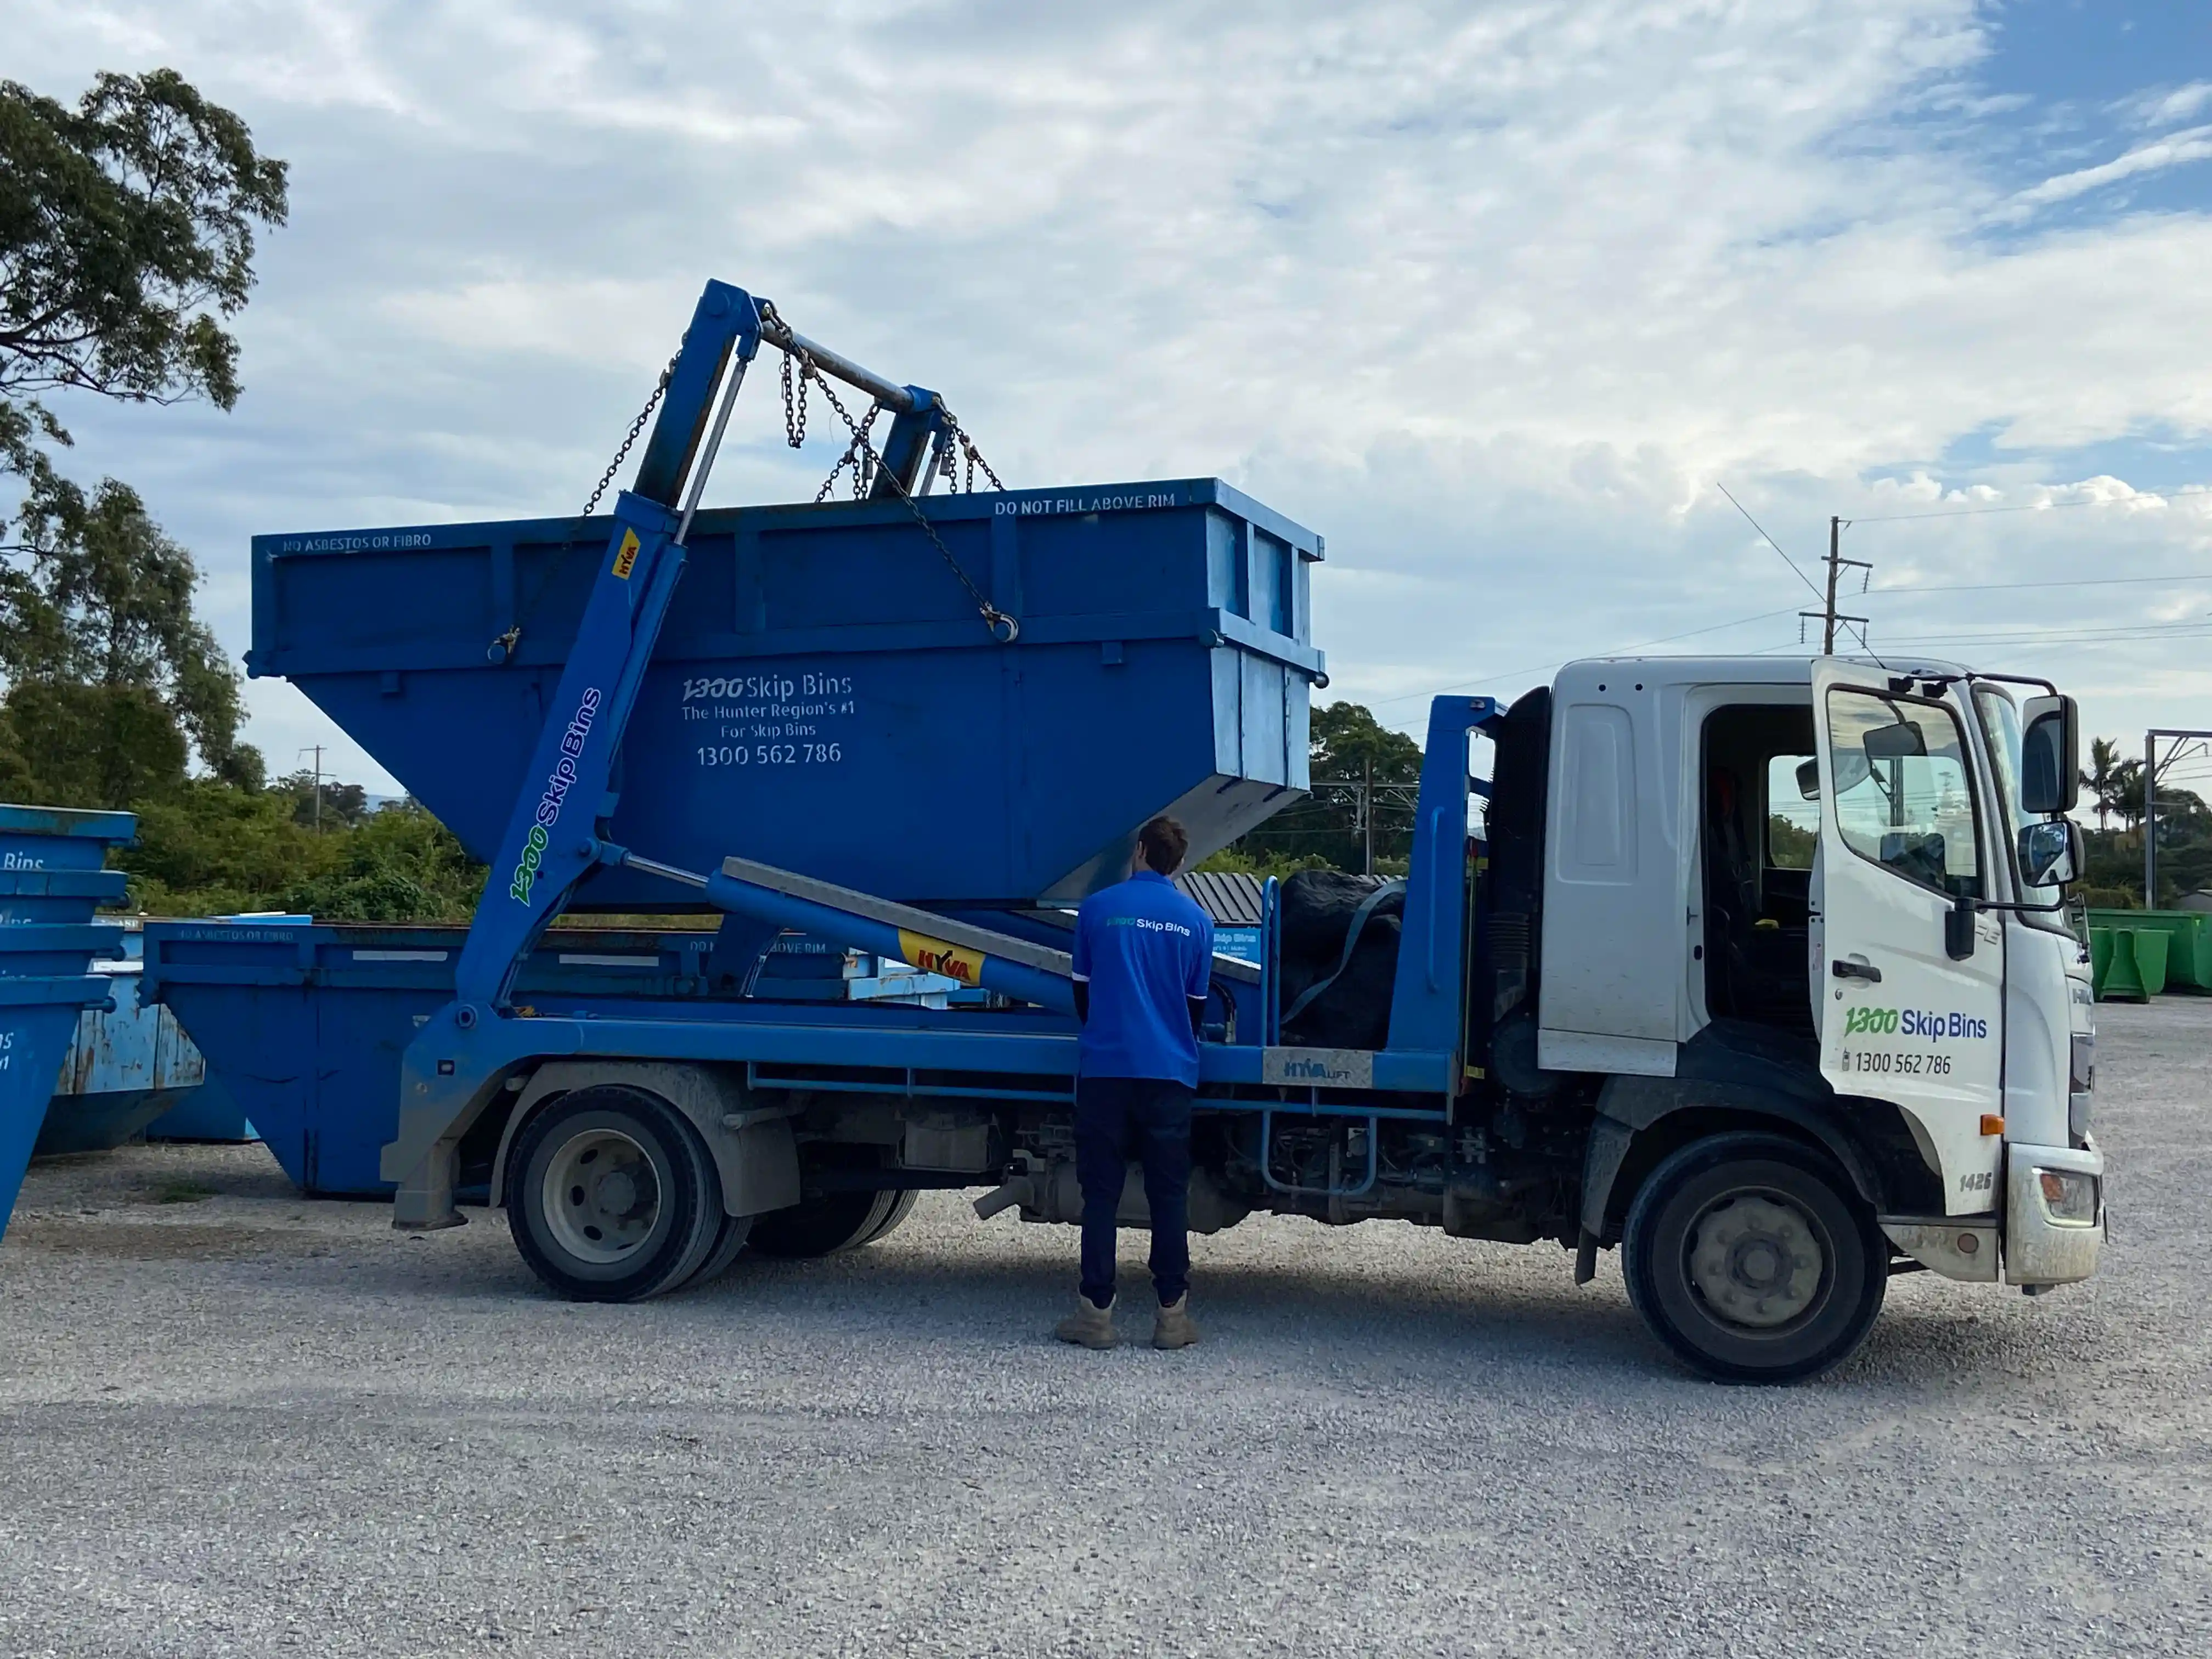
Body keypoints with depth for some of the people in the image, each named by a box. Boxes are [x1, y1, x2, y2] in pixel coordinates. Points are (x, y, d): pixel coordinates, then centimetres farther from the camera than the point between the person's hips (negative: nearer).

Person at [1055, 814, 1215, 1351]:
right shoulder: (1196, 920, 5)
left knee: (1100, 1191, 3)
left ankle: (1096, 1312, 3)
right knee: (1168, 1194, 5)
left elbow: (1082, 991, 10)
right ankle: (1172, 1315, 5)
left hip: (1104, 1067, -1)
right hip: (1169, 1071, 1)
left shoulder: (1098, 908, 1)